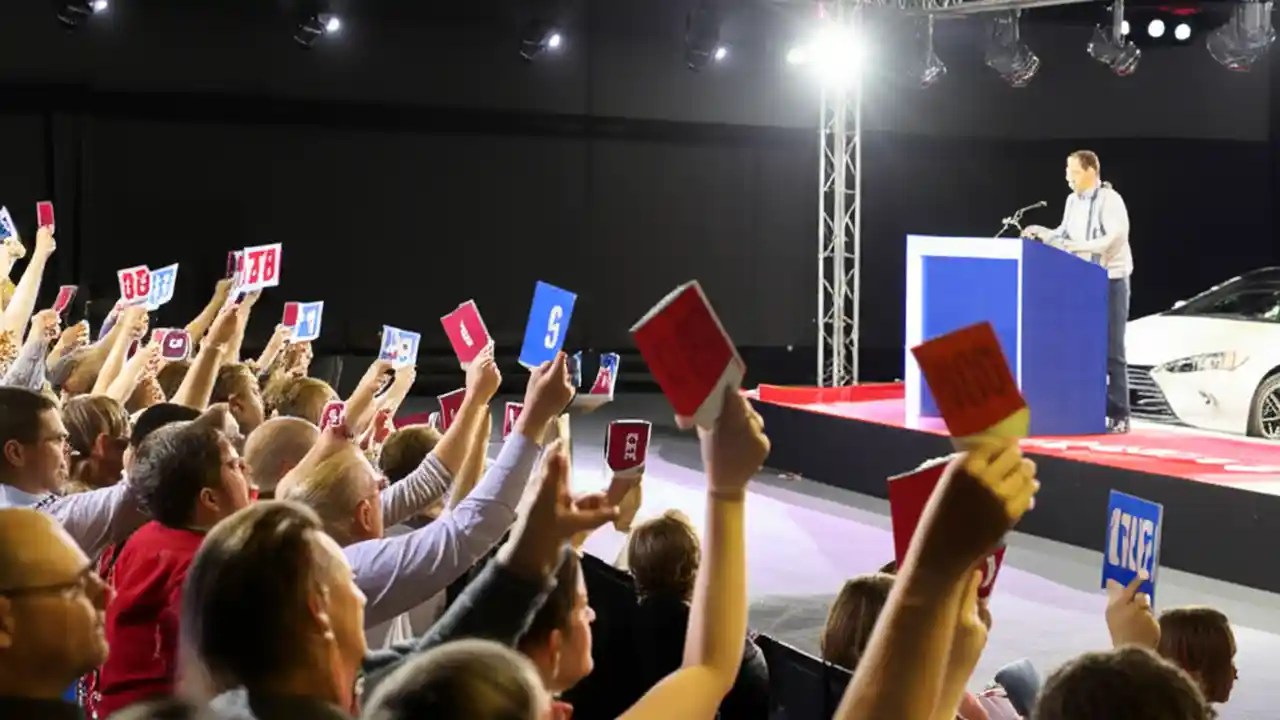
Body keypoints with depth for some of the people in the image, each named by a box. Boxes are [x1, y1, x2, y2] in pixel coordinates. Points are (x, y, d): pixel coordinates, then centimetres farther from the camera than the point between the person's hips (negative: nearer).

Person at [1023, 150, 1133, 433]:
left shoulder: (1110, 200, -13)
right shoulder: (1073, 201, 9)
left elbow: (1115, 240, -22)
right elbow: (1064, 236, 16)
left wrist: (1078, 246, -25)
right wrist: (1042, 233, -1)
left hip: (1111, 281, -7)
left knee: (1110, 350, -6)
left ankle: (1118, 415, -2)